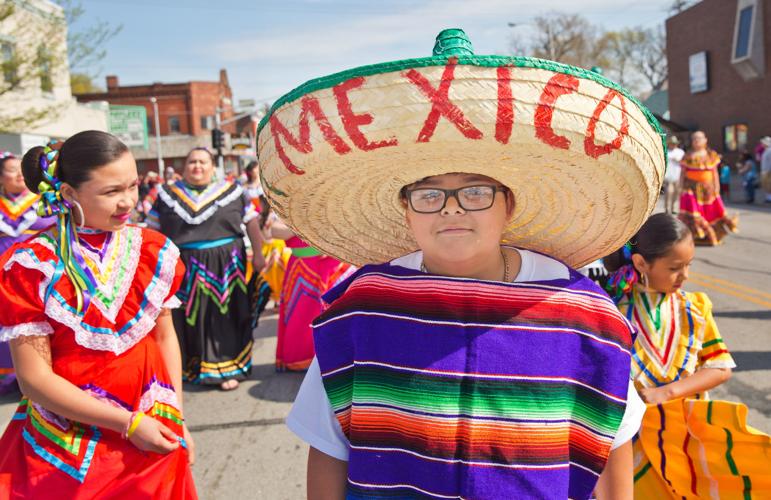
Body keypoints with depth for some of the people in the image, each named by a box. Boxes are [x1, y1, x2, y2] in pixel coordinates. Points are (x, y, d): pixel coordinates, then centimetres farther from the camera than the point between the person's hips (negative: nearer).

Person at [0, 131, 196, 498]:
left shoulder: (152, 251, -1)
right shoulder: (32, 266, -14)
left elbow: (164, 334, 6)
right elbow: (34, 376, -14)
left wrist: (177, 419, 2)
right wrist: (128, 423, -15)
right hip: (67, 441, -3)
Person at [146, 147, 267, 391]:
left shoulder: (231, 192, 3)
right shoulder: (168, 194, 6)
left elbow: (252, 222, 6)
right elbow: (152, 230, 8)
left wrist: (258, 254, 1)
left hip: (224, 268, -1)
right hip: (184, 269, 1)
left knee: (223, 317, 3)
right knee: (187, 319, 8)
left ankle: (227, 369, 12)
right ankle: (186, 368, 23)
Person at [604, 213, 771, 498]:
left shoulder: (694, 308, -1)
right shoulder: (615, 309, -7)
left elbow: (721, 368, -3)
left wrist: (666, 392, -15)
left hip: (687, 430, 2)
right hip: (635, 434, -2)